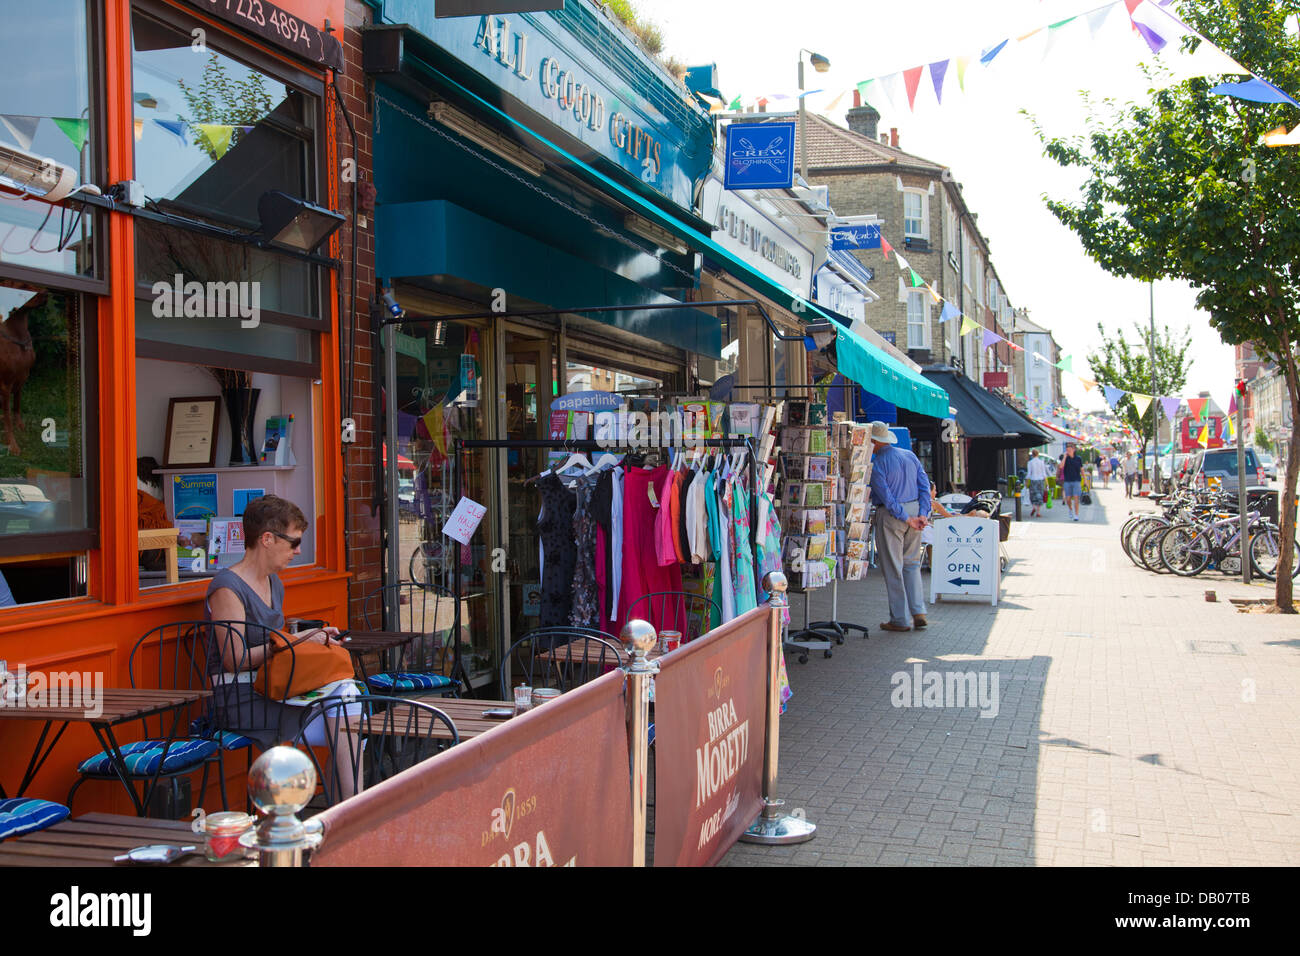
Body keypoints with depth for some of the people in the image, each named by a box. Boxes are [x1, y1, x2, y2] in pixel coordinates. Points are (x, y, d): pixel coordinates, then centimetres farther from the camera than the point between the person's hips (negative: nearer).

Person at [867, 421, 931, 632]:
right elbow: (925, 486, 5)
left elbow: (887, 498, -16)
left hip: (890, 516, -6)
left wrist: (906, 519, -11)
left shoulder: (876, 465, -11)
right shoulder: (910, 456, 9)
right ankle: (918, 613, 8)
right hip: (915, 509, 6)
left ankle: (900, 619, 6)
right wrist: (923, 514, 0)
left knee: (892, 568, 2)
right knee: (912, 563, 16)